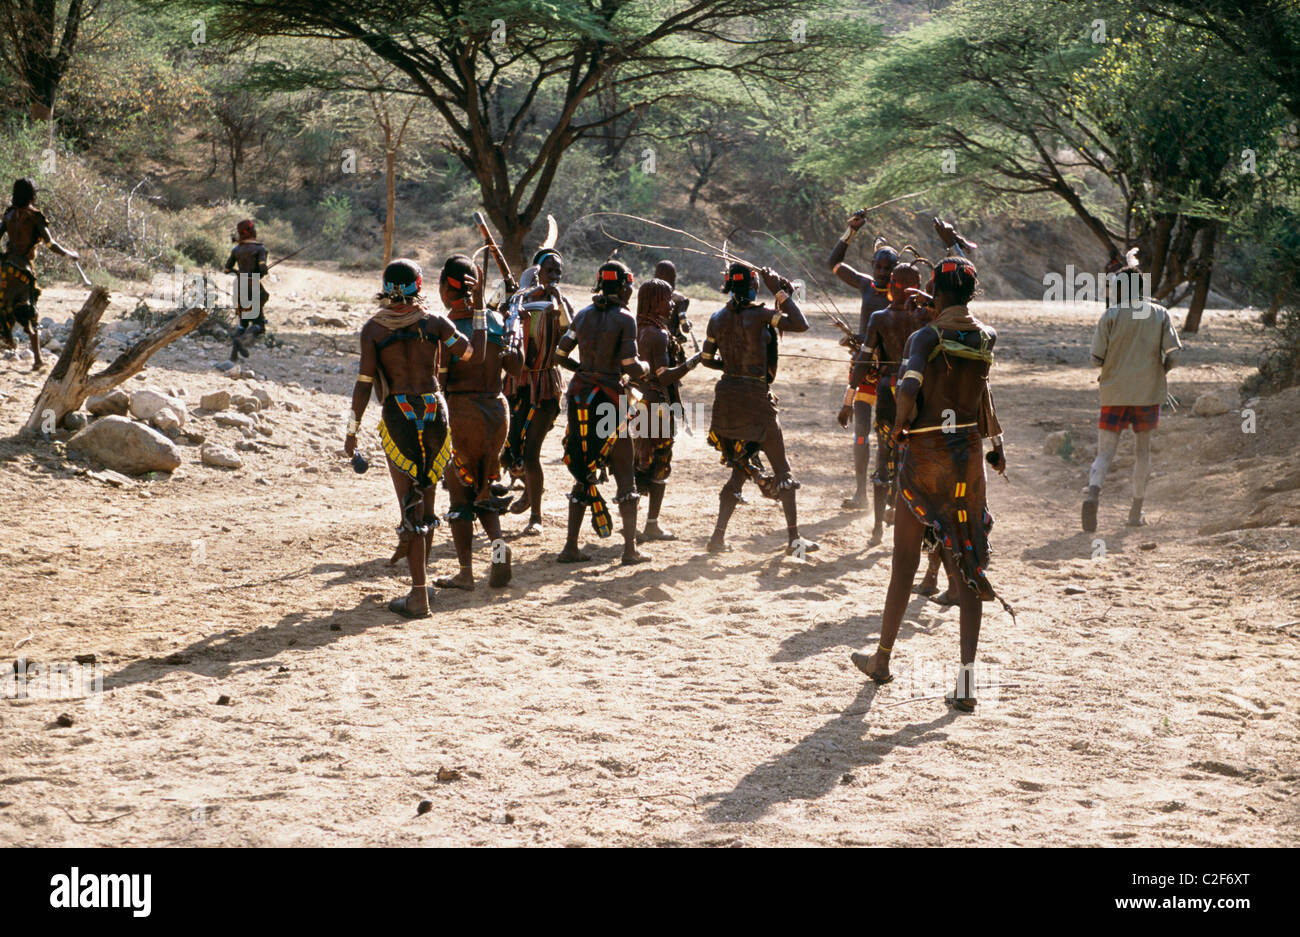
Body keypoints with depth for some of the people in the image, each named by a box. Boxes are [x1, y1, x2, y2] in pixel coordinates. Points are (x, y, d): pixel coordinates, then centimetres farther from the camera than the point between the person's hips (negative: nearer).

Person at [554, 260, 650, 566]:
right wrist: (645, 366, 9)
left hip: (580, 396, 5)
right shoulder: (624, 319, -8)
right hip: (609, 397, -5)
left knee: (584, 473, 12)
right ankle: (630, 548, 4)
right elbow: (631, 367, -12)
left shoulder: (584, 314, 7)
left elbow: (560, 355, 8)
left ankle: (571, 546, 8)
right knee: (625, 474, 5)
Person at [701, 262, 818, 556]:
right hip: (756, 398, -6)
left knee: (740, 467, 17)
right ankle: (793, 538, 2)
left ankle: (718, 536, 11)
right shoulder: (760, 315, -12)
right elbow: (801, 324, -15)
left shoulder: (718, 319, 5)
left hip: (727, 398, 6)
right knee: (781, 468, 4)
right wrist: (780, 291, -7)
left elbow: (706, 358, 13)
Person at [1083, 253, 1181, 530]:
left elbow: (1097, 357, -7)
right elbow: (1173, 354, -4)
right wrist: (1159, 371, 15)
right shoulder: (1160, 314, 2)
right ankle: (1136, 511, 20)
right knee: (1143, 449, 17)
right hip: (1148, 392, 1)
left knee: (1105, 452, 0)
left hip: (1115, 393, -1)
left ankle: (1093, 492, -29)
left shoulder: (1111, 315, -4)